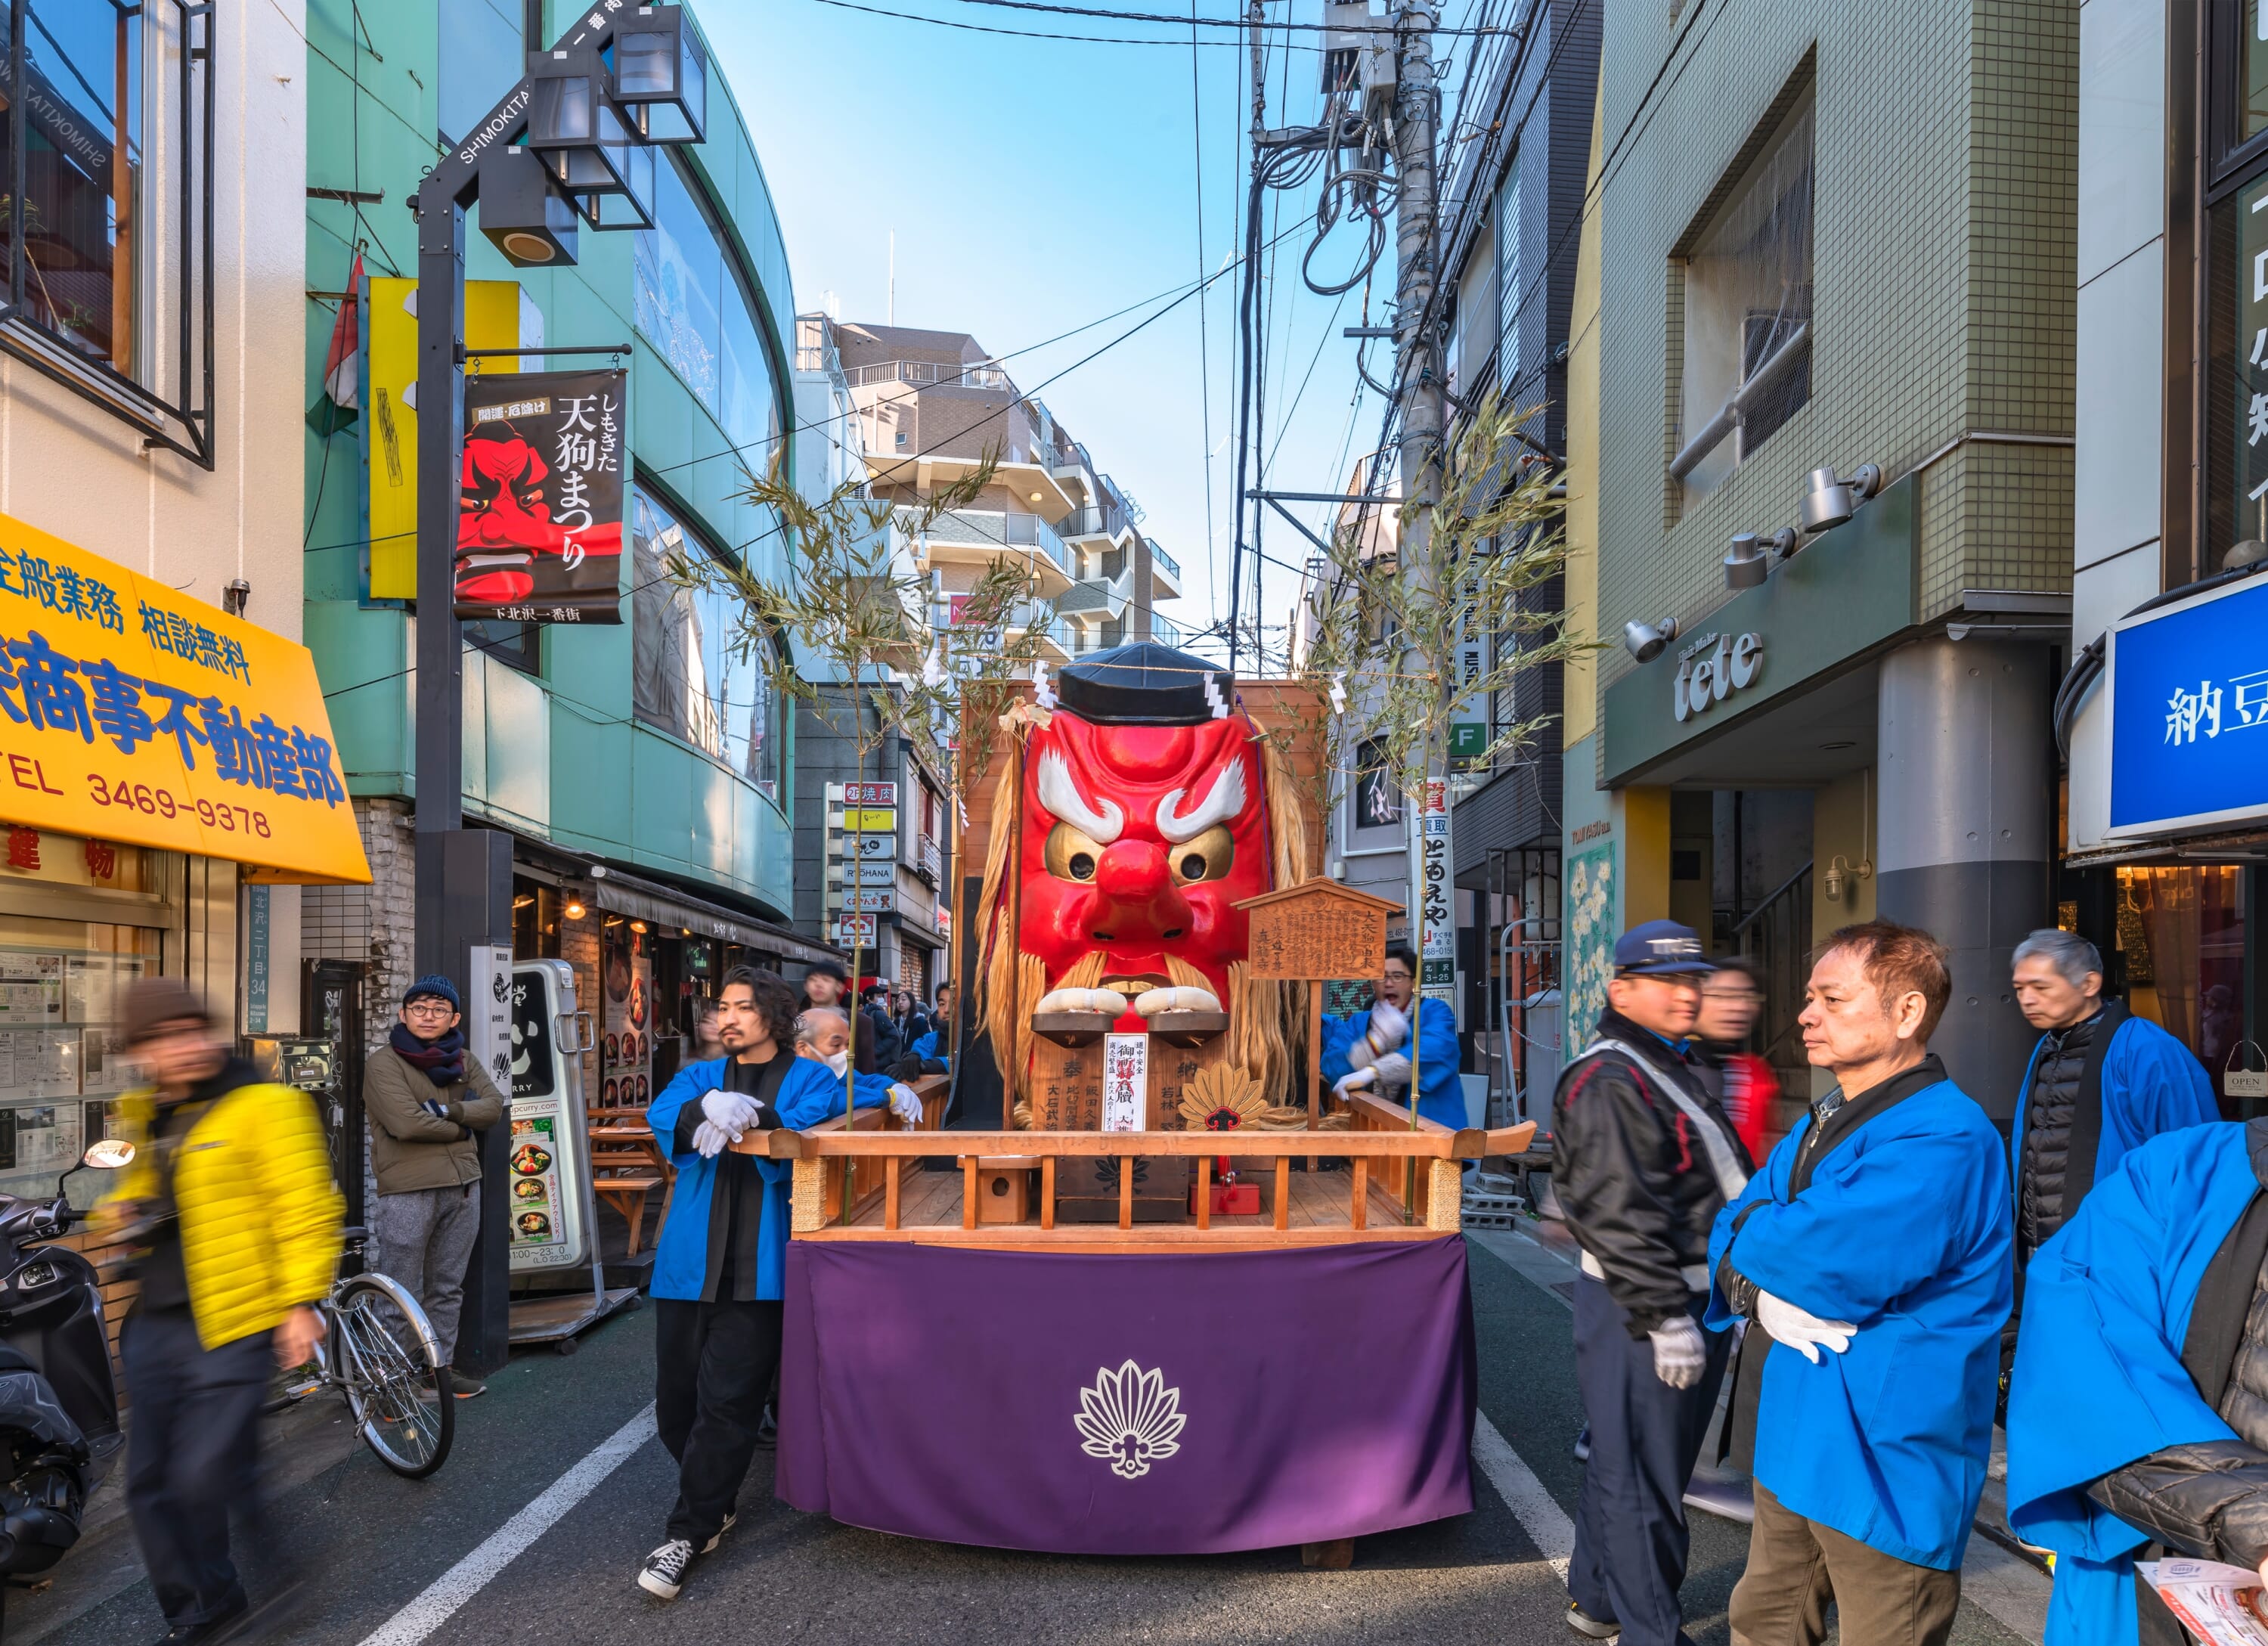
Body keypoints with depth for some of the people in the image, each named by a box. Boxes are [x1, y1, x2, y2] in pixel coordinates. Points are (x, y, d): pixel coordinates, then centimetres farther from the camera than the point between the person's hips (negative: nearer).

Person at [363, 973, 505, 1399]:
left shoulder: (464, 1062, 14)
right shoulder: (384, 1063, -5)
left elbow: (493, 1105, 0)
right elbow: (408, 1123, -17)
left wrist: (449, 1110, -16)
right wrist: (462, 1126, -5)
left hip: (463, 1187, 6)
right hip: (408, 1190, -6)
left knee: (448, 1287, 15)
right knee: (403, 1294, -2)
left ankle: (441, 1365, 26)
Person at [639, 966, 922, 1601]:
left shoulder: (811, 1079, 8)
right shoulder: (699, 1077, 15)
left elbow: (802, 1127, -10)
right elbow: (662, 1116, -7)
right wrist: (708, 1108, -26)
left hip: (757, 1272, -4)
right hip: (687, 1264, 4)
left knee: (726, 1402, -6)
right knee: (676, 1400, 9)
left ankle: (690, 1531, 8)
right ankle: (712, 1502, 33)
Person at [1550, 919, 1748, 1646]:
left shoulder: (1672, 1070, 17)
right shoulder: (1609, 1082, -18)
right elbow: (1619, 1214, -24)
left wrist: (1705, 1299, 24)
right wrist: (1665, 1315, -24)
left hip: (1689, 1295, 10)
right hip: (1644, 1308, -10)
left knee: (1626, 1460, 21)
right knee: (1643, 1476, 0)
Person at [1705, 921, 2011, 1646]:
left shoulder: (1942, 1138, -20)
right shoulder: (1822, 1124, 11)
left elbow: (1830, 1265, -30)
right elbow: (1731, 1237, 8)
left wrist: (1754, 1231, -9)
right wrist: (1757, 1291, -15)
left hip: (1881, 1463, -9)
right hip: (1793, 1442, 9)